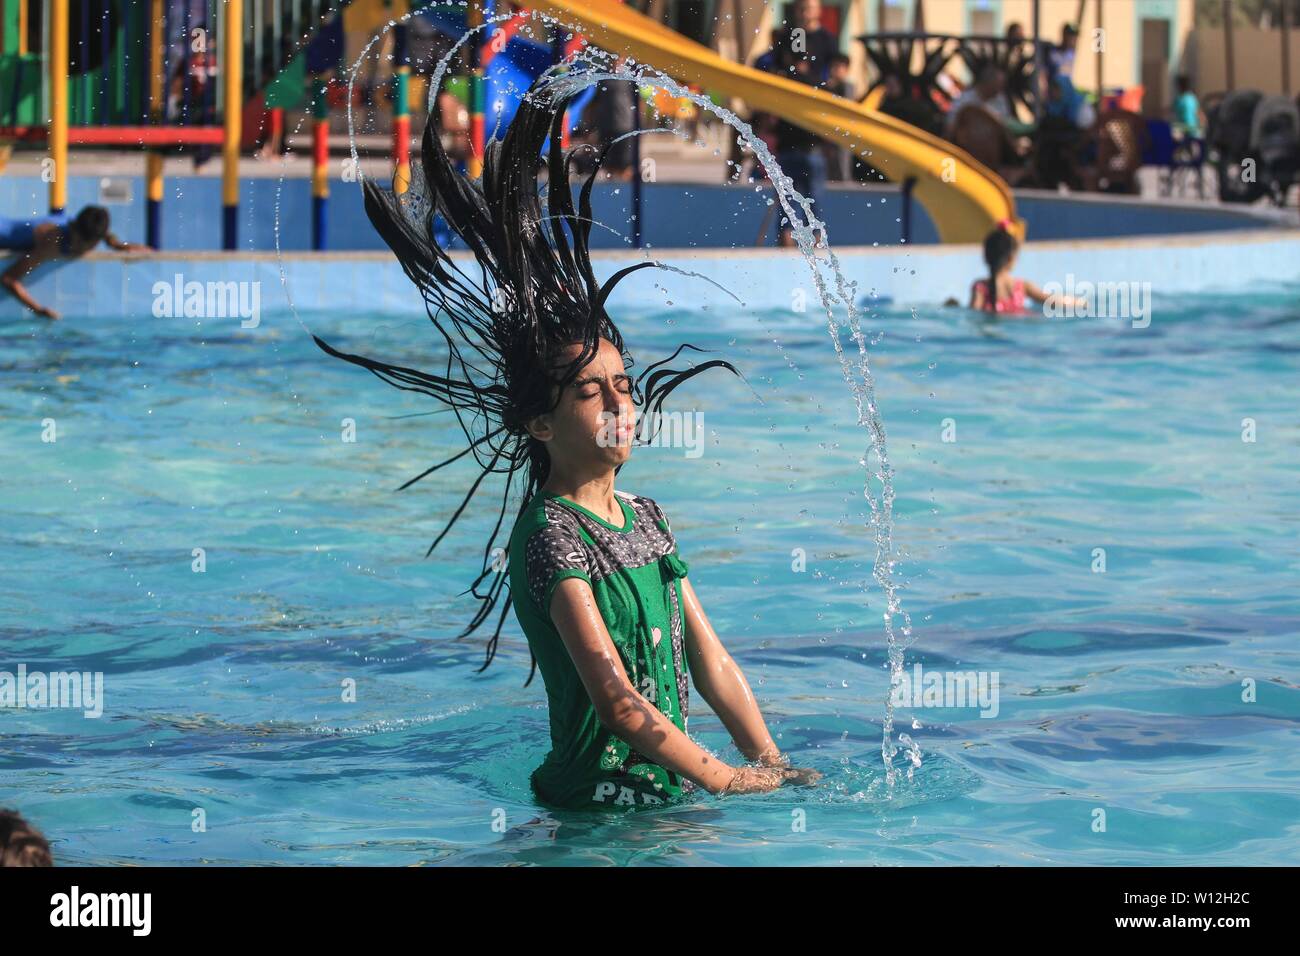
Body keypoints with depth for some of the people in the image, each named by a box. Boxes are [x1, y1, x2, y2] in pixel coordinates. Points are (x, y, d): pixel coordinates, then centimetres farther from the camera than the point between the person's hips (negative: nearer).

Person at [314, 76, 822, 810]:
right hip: (599, 799, -7)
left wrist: (774, 768, 6)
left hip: (666, 791, 7)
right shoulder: (550, 535, -13)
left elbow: (711, 663, 15)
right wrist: (729, 783, -12)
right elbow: (619, 705, -18)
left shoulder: (645, 517, 12)